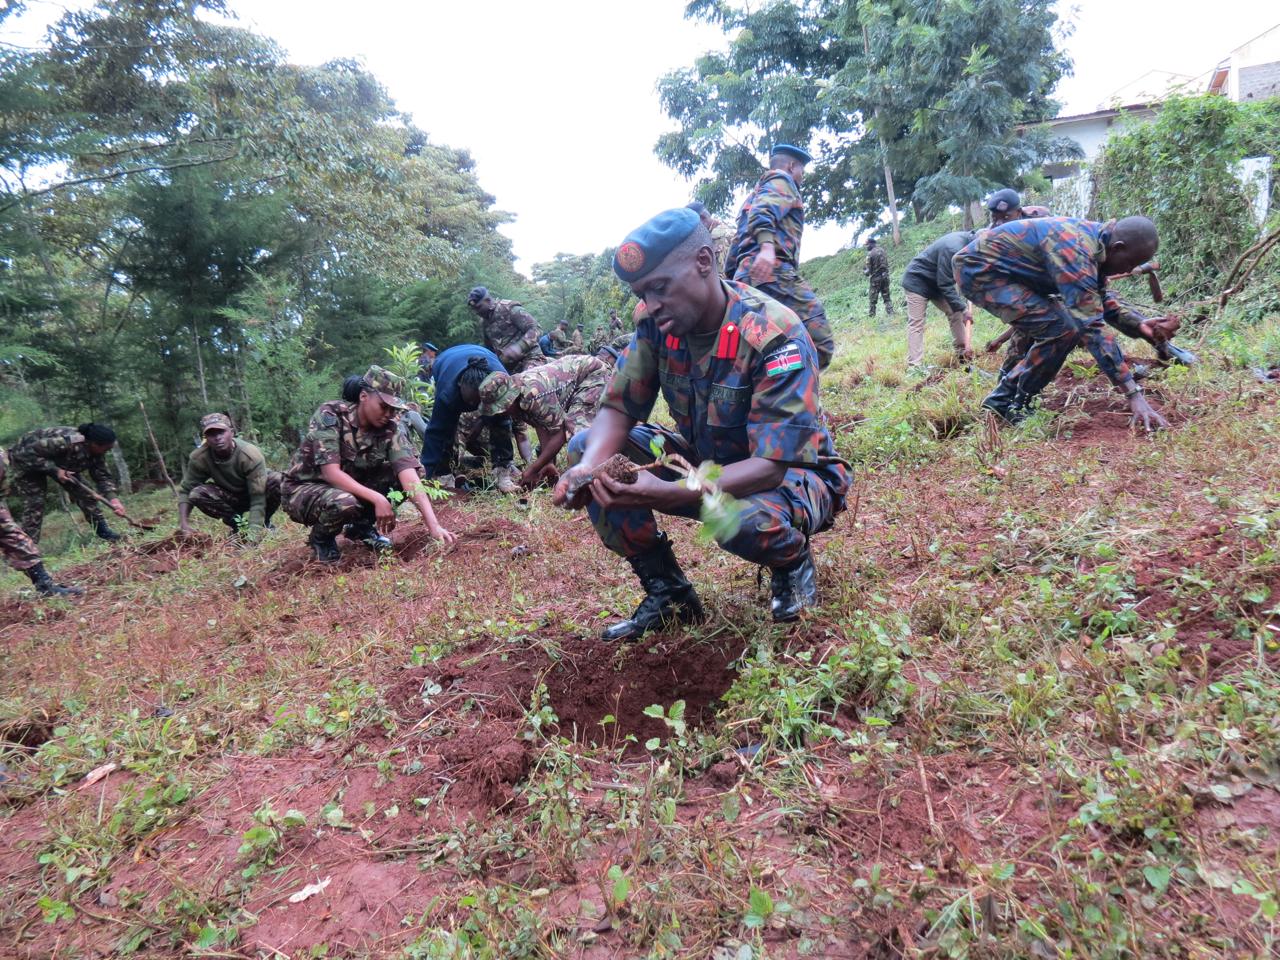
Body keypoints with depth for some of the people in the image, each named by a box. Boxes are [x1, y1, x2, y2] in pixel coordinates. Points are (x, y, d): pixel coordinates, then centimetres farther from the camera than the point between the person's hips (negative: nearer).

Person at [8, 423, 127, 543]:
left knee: (83, 492, -2)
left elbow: (103, 476, -12)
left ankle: (102, 531, 7)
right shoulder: (66, 441, -42)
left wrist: (113, 499, -26)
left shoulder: (96, 452, -19)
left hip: (58, 462, 6)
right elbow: (28, 452, -36)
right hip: (27, 461, -6)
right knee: (34, 503, -13)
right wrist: (55, 470, -38)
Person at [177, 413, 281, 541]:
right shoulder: (199, 457, -22)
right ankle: (236, 523, -3)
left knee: (278, 480, -34)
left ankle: (264, 522, -6)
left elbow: (258, 500, -34)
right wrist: (183, 523, -26)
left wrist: (253, 536, -42)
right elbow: (185, 489, -10)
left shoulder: (251, 455, -32)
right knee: (196, 495, -27)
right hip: (230, 497, 2)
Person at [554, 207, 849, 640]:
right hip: (708, 463, 6)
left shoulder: (775, 337, -29)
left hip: (792, 473, -6)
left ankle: (794, 563, -1)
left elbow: (772, 466, -34)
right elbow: (618, 409, -9)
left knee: (744, 518, -42)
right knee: (584, 447, -11)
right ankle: (667, 592, -1)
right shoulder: (657, 323, -11)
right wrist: (588, 469, -32)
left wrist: (666, 492, -48)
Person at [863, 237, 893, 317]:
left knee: (873, 299, 5)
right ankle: (891, 313, 4)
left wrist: (864, 271, 9)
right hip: (885, 277, 5)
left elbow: (869, 270, -12)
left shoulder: (870, 254, -14)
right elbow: (887, 264, 11)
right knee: (887, 297, 11)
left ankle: (872, 316, 9)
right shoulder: (882, 250, 5)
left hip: (875, 278, -5)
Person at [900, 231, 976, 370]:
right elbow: (946, 285, -28)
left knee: (955, 313, 5)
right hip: (917, 281, -9)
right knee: (916, 323, -12)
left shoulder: (967, 240, -4)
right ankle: (915, 366, -17)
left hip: (936, 281, 9)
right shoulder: (953, 248, -32)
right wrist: (963, 309, -25)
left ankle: (962, 352, 13)